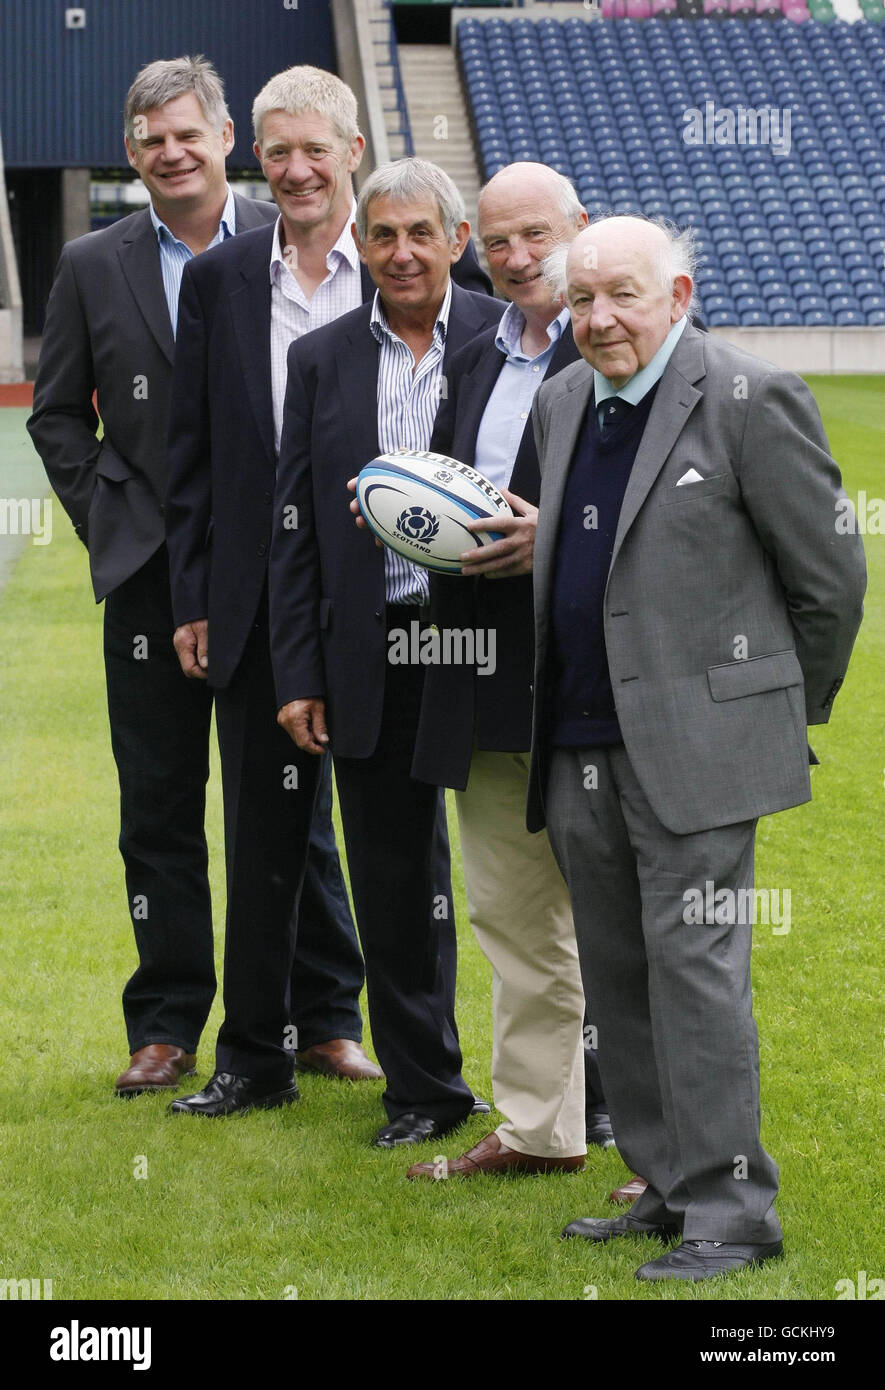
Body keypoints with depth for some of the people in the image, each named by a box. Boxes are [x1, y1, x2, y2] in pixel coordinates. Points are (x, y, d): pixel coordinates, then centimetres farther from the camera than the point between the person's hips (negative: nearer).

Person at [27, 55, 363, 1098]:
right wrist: (105, 520, 1)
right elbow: (57, 413, 12)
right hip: (152, 573, 1)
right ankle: (167, 1027, 15)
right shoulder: (93, 267, 5)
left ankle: (324, 1016, 16)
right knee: (159, 810, 6)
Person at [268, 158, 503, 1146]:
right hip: (371, 661, 3)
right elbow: (294, 534, 8)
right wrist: (297, 676, 3)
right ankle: (422, 1089, 21)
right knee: (392, 882, 9)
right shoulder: (320, 361, 8)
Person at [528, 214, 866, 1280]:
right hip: (581, 751, 7)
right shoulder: (561, 404, 13)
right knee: (617, 979, 10)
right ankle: (667, 1188, 19)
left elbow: (830, 576, -4)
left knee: (694, 969, -9)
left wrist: (785, 713, 5)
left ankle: (730, 1210, -3)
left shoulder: (750, 401, -9)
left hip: (694, 748, -7)